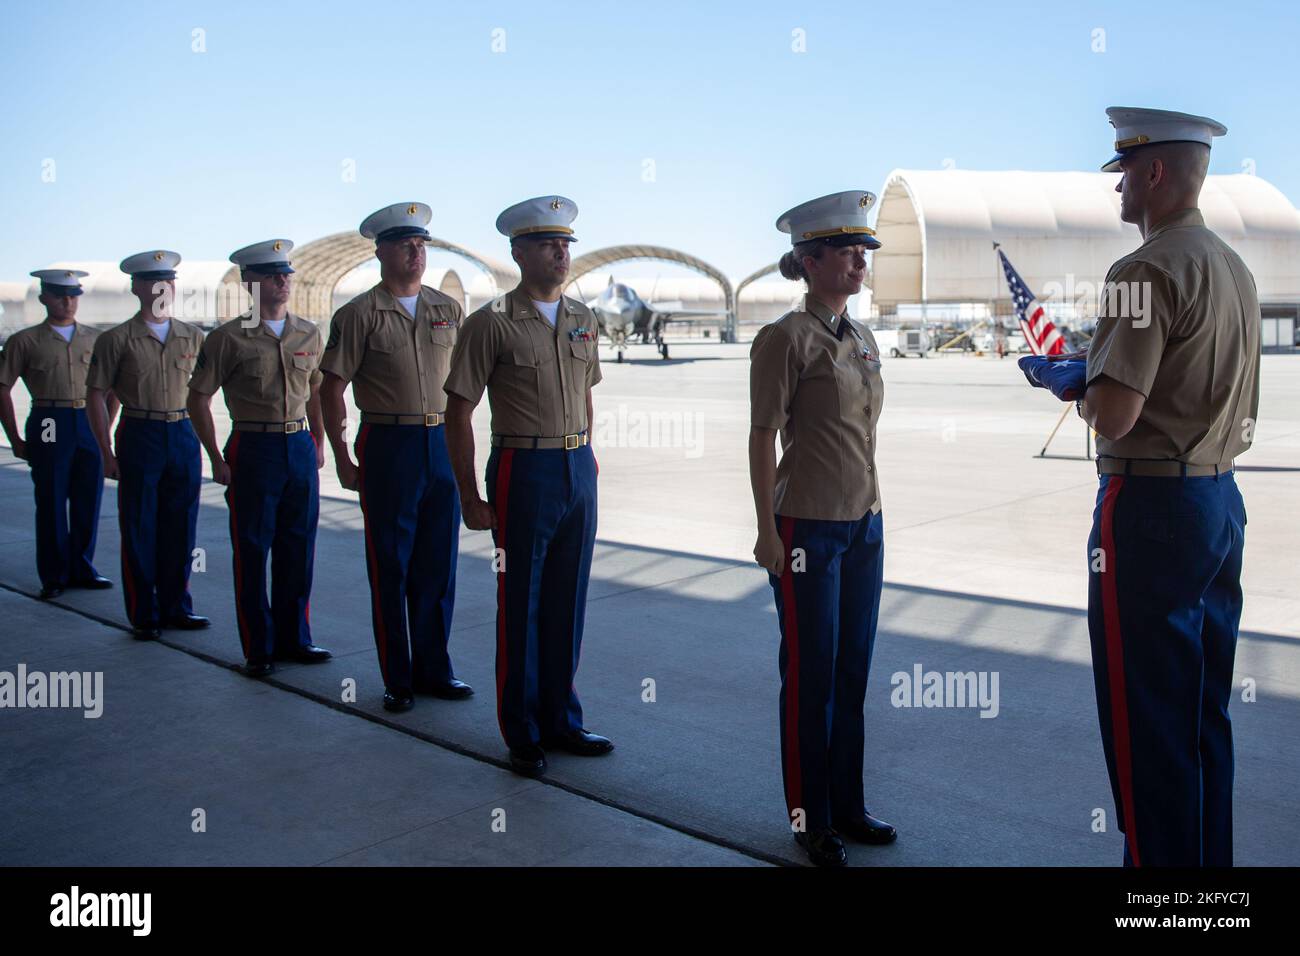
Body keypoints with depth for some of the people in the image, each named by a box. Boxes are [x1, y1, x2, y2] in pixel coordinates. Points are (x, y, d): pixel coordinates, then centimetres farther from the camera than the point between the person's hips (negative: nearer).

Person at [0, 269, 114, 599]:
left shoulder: (94, 339, 12)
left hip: (90, 426, 3)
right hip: (49, 428, -3)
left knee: (88, 500, 6)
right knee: (51, 502, 1)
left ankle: (81, 569, 20)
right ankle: (54, 576, 12)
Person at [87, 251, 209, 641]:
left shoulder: (193, 336, 9)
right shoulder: (117, 339, -2)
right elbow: (96, 395, -2)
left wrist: (203, 436, 11)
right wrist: (107, 453, -7)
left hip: (184, 436, 3)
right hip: (140, 436, -3)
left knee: (181, 528, 8)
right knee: (139, 530, 3)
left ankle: (176, 607, 21)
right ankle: (143, 616, 13)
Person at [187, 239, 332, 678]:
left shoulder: (308, 334, 8)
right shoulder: (229, 338, -5)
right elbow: (197, 400, -1)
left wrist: (319, 442, 13)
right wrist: (217, 459, -5)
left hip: (302, 448, 4)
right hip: (253, 449, -4)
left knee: (299, 549, 9)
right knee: (252, 551, 3)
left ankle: (294, 638, 22)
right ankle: (258, 648, 14)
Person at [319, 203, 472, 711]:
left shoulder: (448, 308, 10)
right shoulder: (360, 314, -4)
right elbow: (331, 389, -3)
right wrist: (342, 458, -7)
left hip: (443, 445, 4)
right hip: (388, 446, -4)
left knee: (439, 565, 9)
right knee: (391, 568, 4)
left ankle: (434, 669, 22)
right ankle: (397, 679, 15)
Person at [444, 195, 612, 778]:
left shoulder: (581, 318, 10)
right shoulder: (493, 323, -7)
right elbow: (458, 412, -7)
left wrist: (582, 458, 14)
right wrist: (469, 496, -10)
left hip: (579, 469, 5)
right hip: (524, 470, -5)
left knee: (568, 602, 12)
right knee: (522, 605, 4)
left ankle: (560, 720, 27)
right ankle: (522, 734, 19)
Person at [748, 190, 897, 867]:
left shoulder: (862, 340, 12)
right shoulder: (787, 337, -10)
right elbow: (762, 438, -12)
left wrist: (873, 511, 17)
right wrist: (767, 531, -15)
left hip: (864, 524, 7)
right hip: (808, 528, -7)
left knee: (853, 670, 13)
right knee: (811, 676, 3)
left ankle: (846, 806, 27)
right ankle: (811, 820, 18)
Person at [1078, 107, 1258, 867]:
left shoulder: (1147, 271, -16)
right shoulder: (1236, 268, 12)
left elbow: (1115, 415, -23)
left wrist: (1081, 390, -1)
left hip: (1151, 508, -9)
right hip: (1222, 498, 9)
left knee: (1145, 718, 1)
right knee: (1207, 713, 17)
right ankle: (1211, 856, 28)